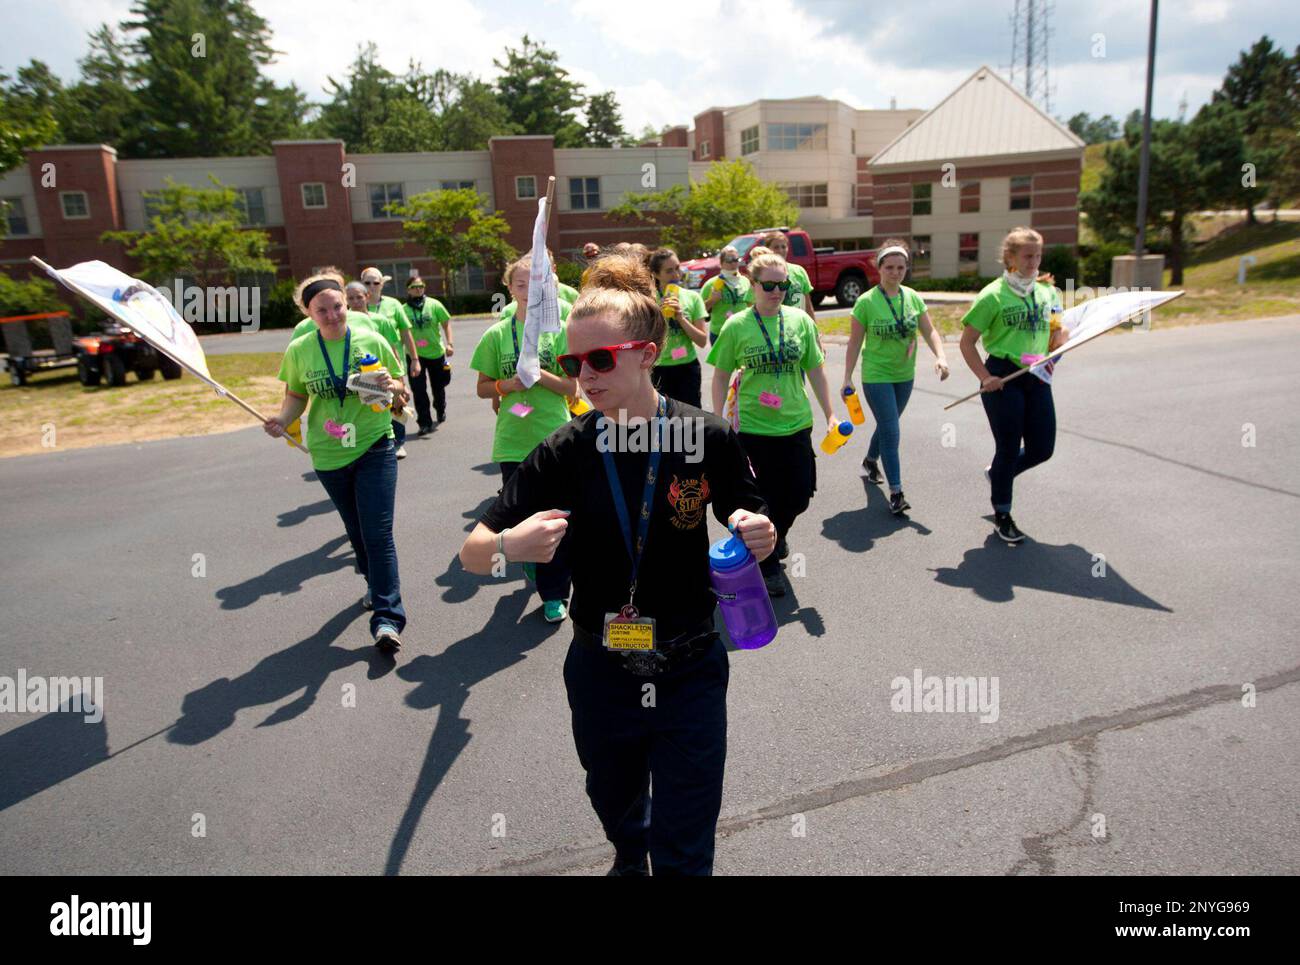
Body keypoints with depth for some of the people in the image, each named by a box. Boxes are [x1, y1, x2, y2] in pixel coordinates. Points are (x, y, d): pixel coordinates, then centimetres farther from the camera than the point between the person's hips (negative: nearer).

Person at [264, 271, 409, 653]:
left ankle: (387, 618, -8)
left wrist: (390, 385, -20)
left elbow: (402, 391, 2)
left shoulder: (372, 341, -6)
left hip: (375, 447, -3)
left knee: (378, 532, -10)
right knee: (356, 529, 19)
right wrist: (283, 419, -12)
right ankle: (375, 584, 44)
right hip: (329, 454, 3)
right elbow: (296, 396, 8)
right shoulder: (299, 350, -3)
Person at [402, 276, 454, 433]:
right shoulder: (404, 309, -3)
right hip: (415, 355, -1)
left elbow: (446, 323, 1)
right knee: (418, 389, -6)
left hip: (436, 352, 1)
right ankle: (424, 423, 2)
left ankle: (441, 411, 44)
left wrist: (449, 344, -8)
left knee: (438, 386, 16)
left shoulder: (434, 305, -4)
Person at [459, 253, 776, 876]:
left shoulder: (709, 438, -14)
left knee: (685, 852, 10)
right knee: (617, 812, 29)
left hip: (689, 676, -2)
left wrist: (759, 538, -22)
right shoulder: (565, 452, -12)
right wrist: (510, 544, -32)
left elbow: (747, 531, 2)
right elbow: (471, 554, -10)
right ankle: (629, 859, 63)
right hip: (600, 677, 2)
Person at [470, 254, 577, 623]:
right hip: (512, 441, 1)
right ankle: (534, 562, 39)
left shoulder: (559, 331, 0)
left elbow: (571, 388, -2)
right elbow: (483, 388, 8)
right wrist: (508, 384, -12)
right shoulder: (496, 335, 3)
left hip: (554, 439, -1)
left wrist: (540, 374, -17)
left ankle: (554, 593, 15)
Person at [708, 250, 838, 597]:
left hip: (796, 423, 3)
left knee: (799, 494, 8)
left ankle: (775, 536, 42)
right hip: (754, 426, -3)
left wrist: (830, 414, 6)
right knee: (768, 497, 4)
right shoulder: (737, 326, -6)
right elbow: (720, 377, -1)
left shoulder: (800, 320, 1)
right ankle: (769, 566, 25)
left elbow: (815, 370, 7)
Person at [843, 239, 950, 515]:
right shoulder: (866, 302, -12)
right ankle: (896, 492, -2)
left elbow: (929, 331, -1)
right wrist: (847, 378, -8)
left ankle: (871, 460, 49)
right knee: (890, 431, -9)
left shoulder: (913, 298, 0)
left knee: (887, 425, 20)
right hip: (877, 376, -5)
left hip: (905, 376, 5)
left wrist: (940, 356, -18)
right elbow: (855, 342, -8)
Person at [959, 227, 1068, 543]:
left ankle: (996, 473, 36)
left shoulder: (1047, 294, 11)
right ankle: (1002, 516, 20)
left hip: (1037, 378, 6)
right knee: (1009, 448, 1)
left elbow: (1057, 339, 19)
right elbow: (967, 342, -5)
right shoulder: (993, 295, -6)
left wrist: (1062, 336, -5)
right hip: (1003, 379, -5)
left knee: (1042, 449, 5)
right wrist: (984, 377, -13)